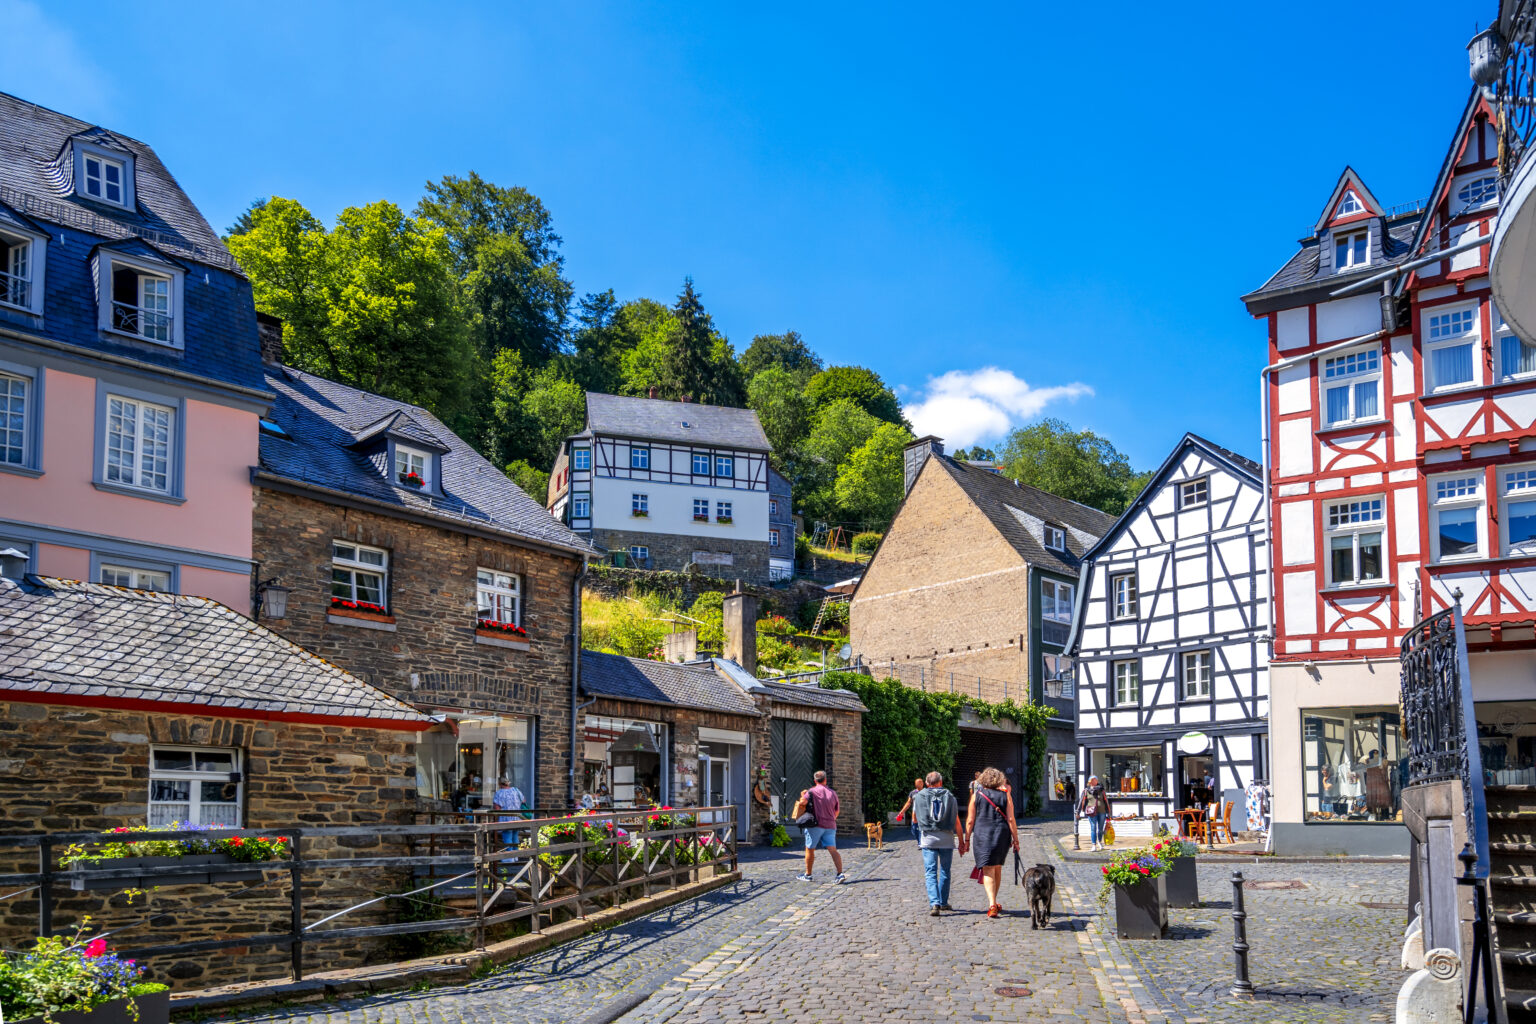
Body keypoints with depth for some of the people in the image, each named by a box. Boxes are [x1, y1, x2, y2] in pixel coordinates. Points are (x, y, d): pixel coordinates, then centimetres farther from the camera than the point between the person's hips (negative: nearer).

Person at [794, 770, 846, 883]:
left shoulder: (812, 791, -3)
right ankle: (840, 874, -19)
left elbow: (803, 802, -19)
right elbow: (837, 811, 18)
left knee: (810, 849, 10)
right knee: (833, 849, -5)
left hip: (815, 824, -3)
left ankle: (808, 875, 18)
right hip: (830, 825, 4)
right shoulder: (833, 793, 11)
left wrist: (803, 796, 4)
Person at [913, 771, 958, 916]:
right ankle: (943, 902, 22)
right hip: (947, 838, 1)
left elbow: (914, 819, 14)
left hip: (928, 838, -1)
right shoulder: (950, 796, 6)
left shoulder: (919, 796, 4)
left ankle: (934, 903, -16)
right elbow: (957, 821, 8)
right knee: (945, 871, 15)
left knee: (930, 872, -1)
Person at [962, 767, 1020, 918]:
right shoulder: (1005, 795, 3)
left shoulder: (976, 795, 2)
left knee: (988, 871, -3)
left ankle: (992, 904, -18)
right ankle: (994, 902, 29)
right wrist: (1015, 840, 3)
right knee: (997, 869, 18)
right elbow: (1010, 820, -2)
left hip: (982, 835, -1)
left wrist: (967, 840, 9)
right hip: (1001, 834, 1)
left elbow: (970, 821, 2)